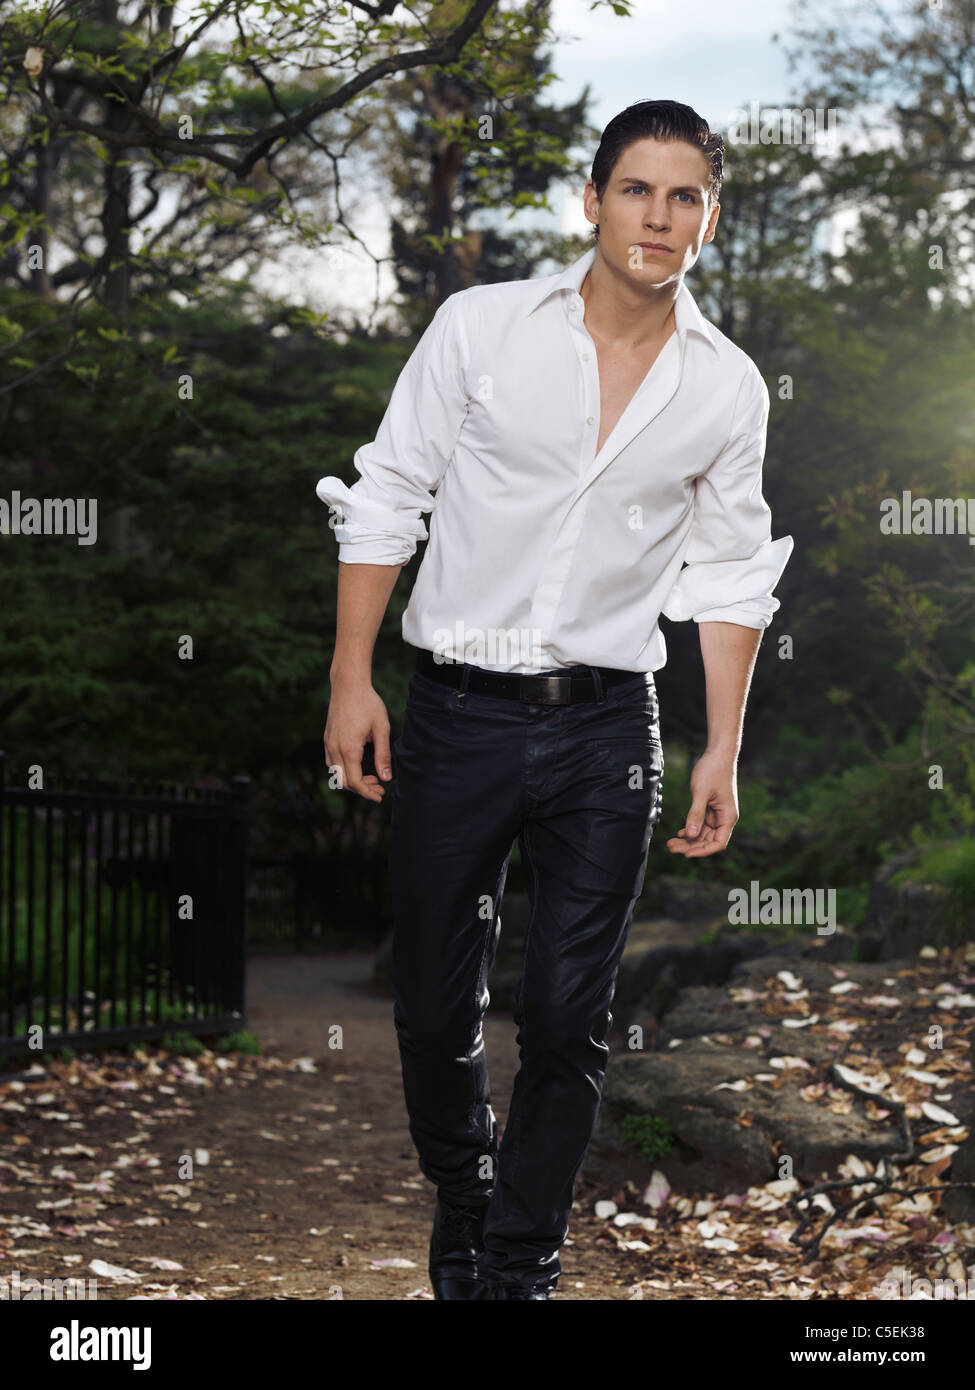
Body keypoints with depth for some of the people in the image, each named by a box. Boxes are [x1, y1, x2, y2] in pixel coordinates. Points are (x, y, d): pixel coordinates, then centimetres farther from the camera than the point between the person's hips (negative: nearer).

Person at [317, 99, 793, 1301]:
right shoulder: (479, 326, -3)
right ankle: (460, 1194, 36)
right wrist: (351, 679, -3)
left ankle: (521, 1260, 19)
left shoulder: (729, 387, 3)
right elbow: (388, 499, 1)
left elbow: (727, 576, 10)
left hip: (607, 727, 1)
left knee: (568, 1020, 2)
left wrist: (724, 750, 7)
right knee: (434, 1009, 7)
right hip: (459, 710, -1)